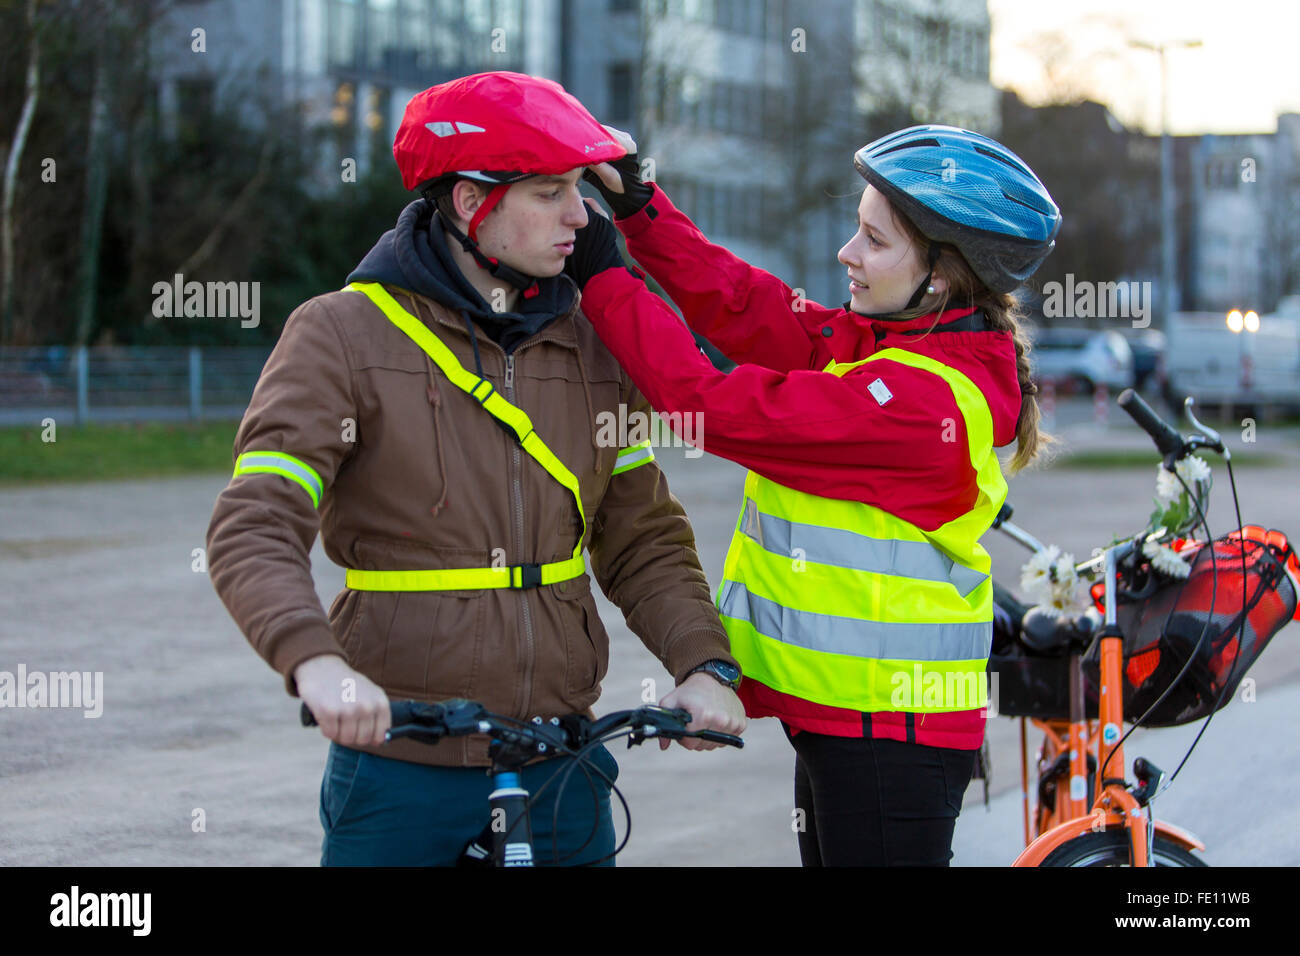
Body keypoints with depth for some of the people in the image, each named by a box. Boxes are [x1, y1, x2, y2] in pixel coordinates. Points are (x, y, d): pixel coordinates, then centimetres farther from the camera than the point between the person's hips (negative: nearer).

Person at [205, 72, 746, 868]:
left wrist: (705, 663, -5)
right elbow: (255, 533, -15)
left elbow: (642, 538, 14)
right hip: (401, 769, -4)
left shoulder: (594, 344, 9)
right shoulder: (344, 335, -5)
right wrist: (316, 664, -34)